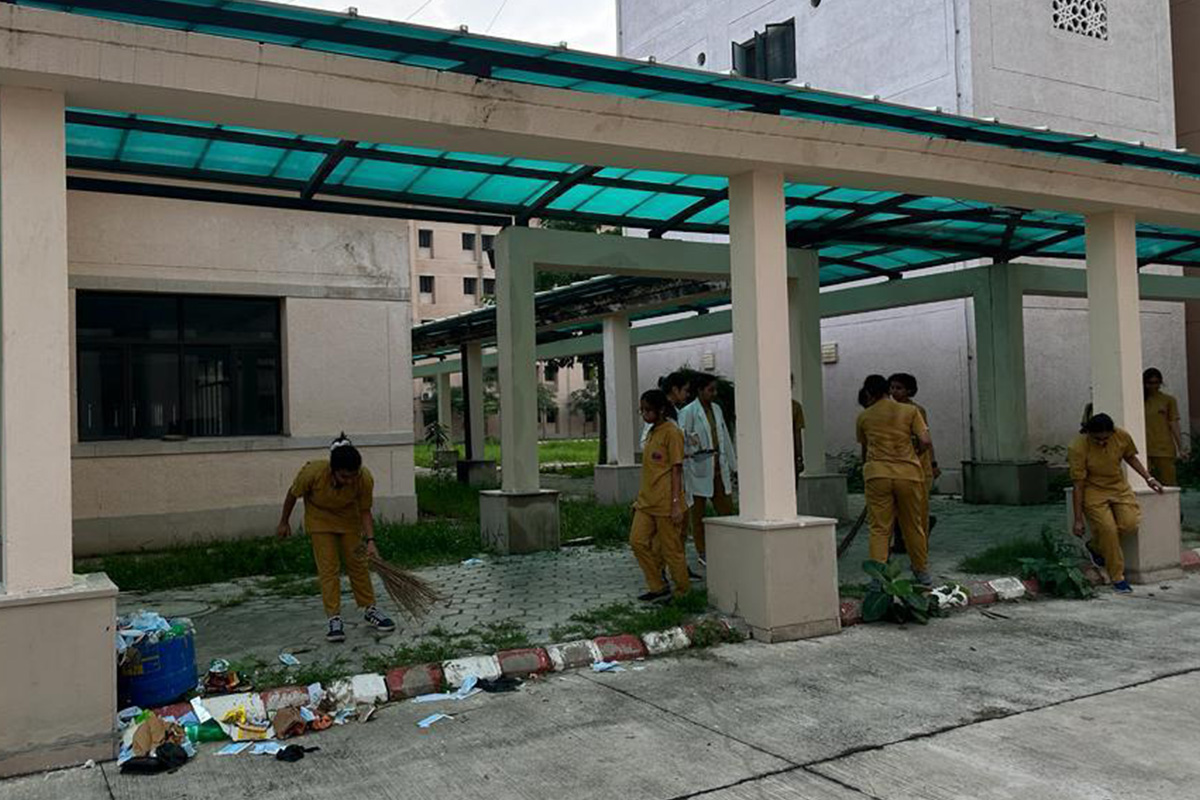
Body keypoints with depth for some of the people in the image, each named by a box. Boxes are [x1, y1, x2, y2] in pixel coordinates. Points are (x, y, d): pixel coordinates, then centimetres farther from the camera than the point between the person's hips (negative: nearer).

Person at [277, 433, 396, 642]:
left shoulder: (365, 479, -33)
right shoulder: (313, 472, -36)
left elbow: (364, 511, -18)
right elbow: (293, 494, -15)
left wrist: (370, 540, -30)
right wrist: (284, 522, -2)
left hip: (348, 518, 1)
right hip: (320, 518, -1)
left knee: (358, 564, 6)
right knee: (328, 567, -6)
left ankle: (370, 610, 19)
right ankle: (334, 618, 0)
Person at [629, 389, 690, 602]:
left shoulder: (671, 432, -9)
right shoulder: (651, 433, 15)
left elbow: (677, 470, -13)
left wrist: (676, 503, -17)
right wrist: (640, 498, 20)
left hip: (665, 503, -8)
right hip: (647, 501, 8)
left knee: (671, 549, 0)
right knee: (637, 541, 0)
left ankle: (683, 592, 14)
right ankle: (658, 587, 10)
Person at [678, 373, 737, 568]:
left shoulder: (716, 409, 12)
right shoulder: (688, 412, -9)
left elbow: (725, 437, 17)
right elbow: (681, 441, -11)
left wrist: (732, 464, 17)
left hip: (718, 467, 7)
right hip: (698, 468, -6)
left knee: (726, 509, 6)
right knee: (697, 512, 3)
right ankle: (702, 554, 12)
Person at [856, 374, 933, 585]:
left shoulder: (864, 417, 8)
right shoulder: (910, 410, 5)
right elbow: (926, 441, -2)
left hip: (877, 474, -1)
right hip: (908, 473, 1)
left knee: (879, 528, 1)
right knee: (913, 525, 14)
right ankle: (922, 573, 26)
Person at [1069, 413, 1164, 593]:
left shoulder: (1122, 437, -11)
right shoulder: (1078, 448, -22)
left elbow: (1130, 457, 14)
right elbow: (1078, 485, -18)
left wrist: (1148, 478, 4)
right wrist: (1078, 520, -15)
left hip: (1119, 487, 4)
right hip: (1093, 492, -4)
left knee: (1130, 525, -16)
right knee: (1107, 529, -20)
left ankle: (1096, 547, 12)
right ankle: (1117, 578, -5)